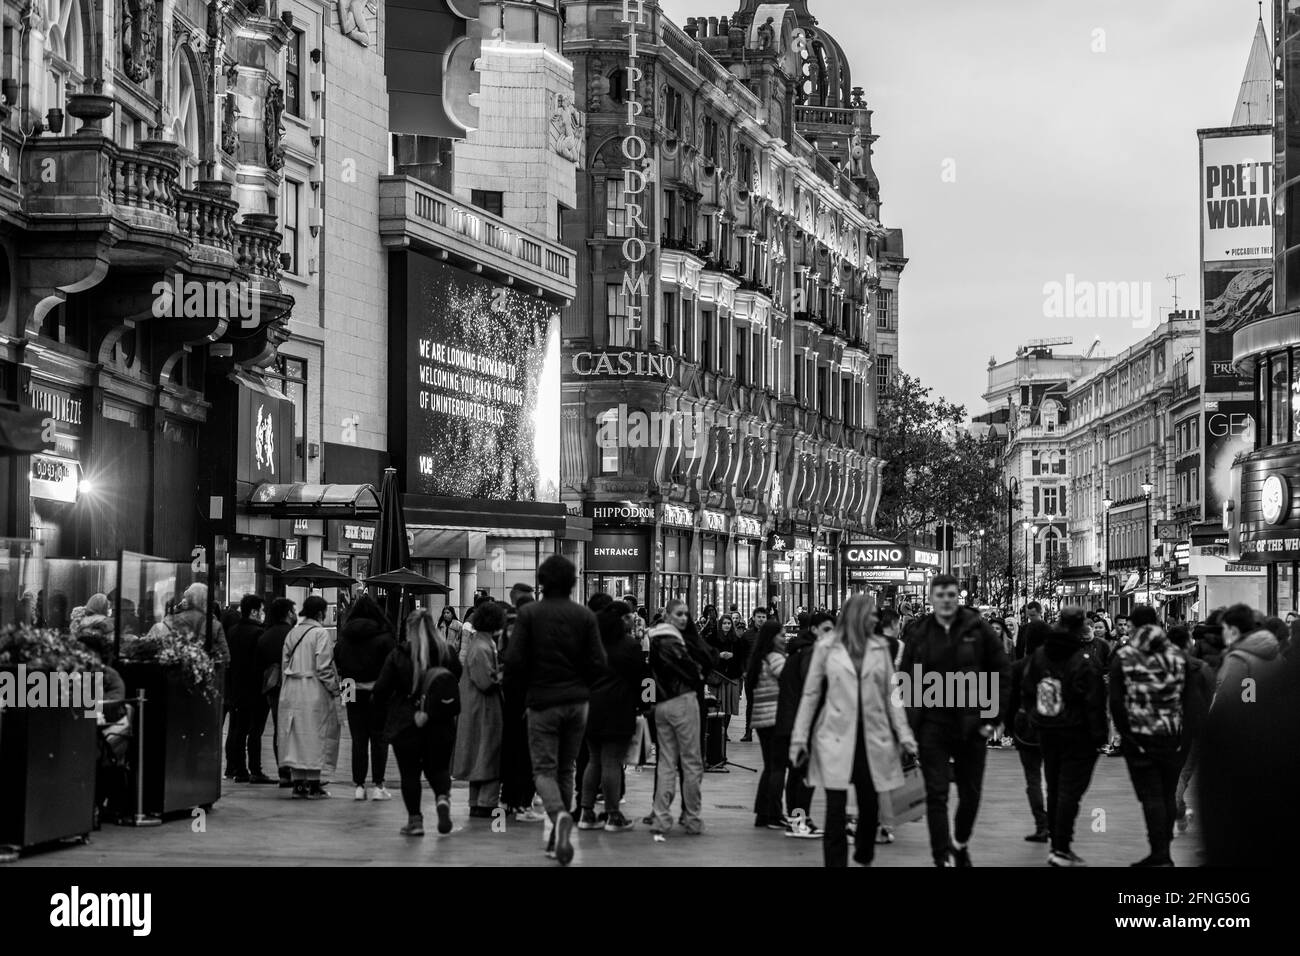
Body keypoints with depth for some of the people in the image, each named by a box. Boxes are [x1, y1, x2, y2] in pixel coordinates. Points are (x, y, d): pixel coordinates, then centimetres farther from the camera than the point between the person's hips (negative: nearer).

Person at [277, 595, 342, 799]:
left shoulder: (292, 633, 9)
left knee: (295, 736, 11)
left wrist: (287, 687, 18)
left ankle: (298, 783, 13)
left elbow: (284, 664, 11)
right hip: (314, 693, -6)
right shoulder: (320, 634, -11)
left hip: (291, 692, 6)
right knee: (316, 737, 1)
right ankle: (313, 785, 1)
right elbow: (324, 667, -15)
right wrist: (334, 689, -4)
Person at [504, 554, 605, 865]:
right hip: (577, 702, 3)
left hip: (543, 701, -3)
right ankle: (557, 838, 18)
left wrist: (531, 683, 7)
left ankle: (559, 815, -28)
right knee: (566, 769, 14)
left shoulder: (529, 613, -6)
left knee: (544, 769, 0)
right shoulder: (585, 616, 0)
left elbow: (515, 659, -12)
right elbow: (597, 662, -4)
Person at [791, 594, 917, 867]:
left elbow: (891, 693, 10)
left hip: (873, 739, 3)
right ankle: (836, 862, 0)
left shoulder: (880, 647, 8)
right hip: (836, 738, -3)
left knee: (870, 804, 5)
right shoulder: (826, 648, 1)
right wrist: (799, 738, 1)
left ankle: (864, 858, 24)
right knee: (836, 806, -6)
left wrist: (903, 733, 3)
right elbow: (810, 694, 4)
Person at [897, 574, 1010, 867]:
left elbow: (1002, 673, 1)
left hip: (971, 724, 0)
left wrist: (992, 717, -4)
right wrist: (910, 721, -2)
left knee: (971, 793, 11)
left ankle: (961, 843, 35)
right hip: (932, 724, 0)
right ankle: (944, 856, -3)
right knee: (936, 794, -6)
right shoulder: (919, 633, 2)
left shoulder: (977, 629, -2)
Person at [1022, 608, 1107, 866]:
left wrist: (1036, 719, 17)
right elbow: (1093, 701, -18)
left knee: (1054, 789, 15)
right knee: (1071, 789, -4)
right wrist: (1099, 734, -11)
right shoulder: (1085, 661, -18)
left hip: (1047, 732, 6)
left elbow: (1028, 689, 10)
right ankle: (1061, 849, -7)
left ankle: (1057, 843, 21)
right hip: (1078, 735, -6)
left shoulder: (1040, 655, 3)